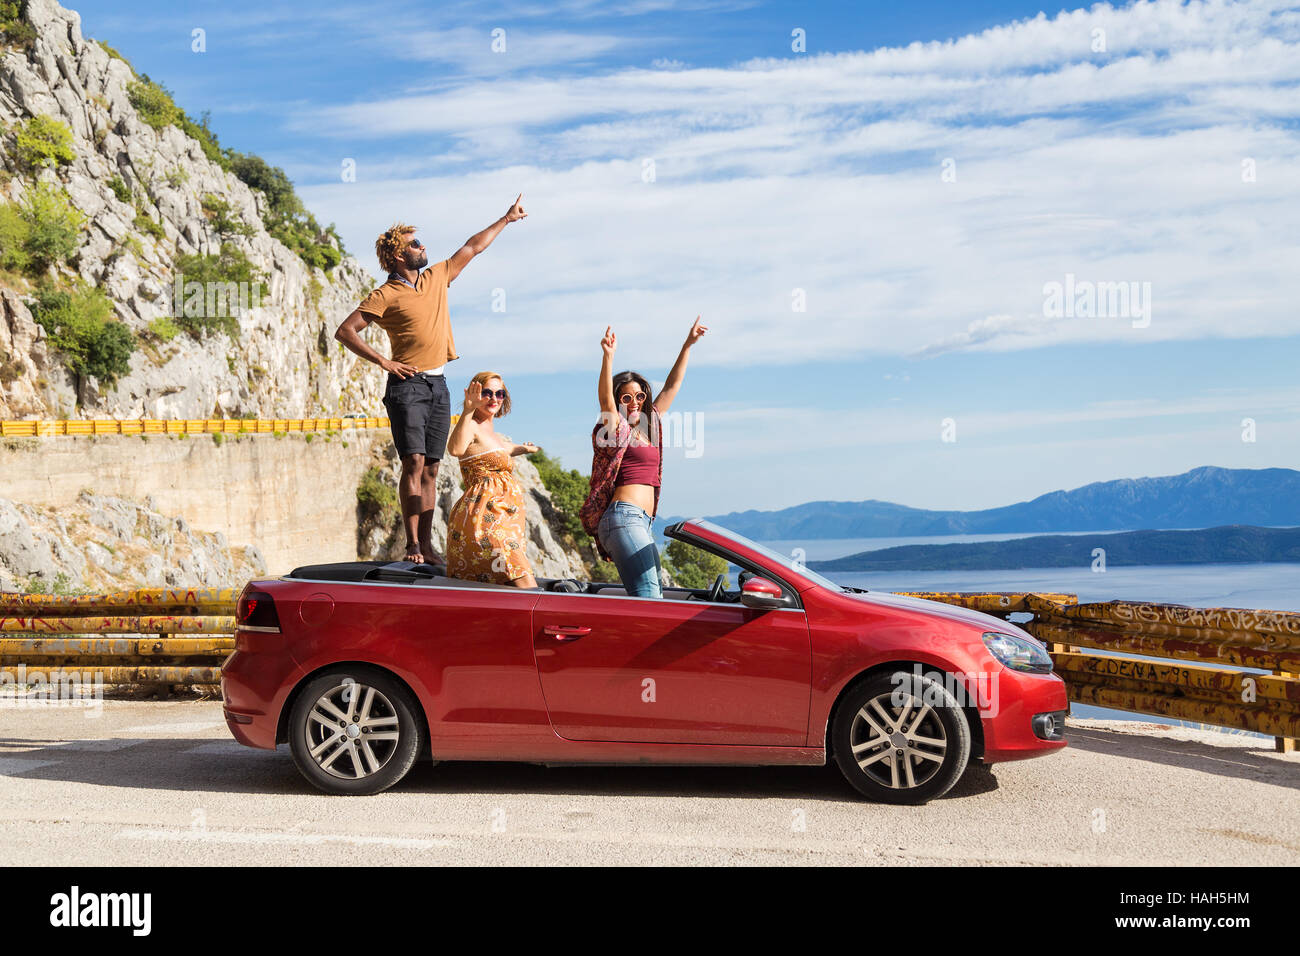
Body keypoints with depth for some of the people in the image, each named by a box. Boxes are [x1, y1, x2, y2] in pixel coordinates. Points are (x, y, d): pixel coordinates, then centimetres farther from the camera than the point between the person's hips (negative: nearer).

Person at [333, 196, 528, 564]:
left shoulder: (436, 278, 15)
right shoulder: (386, 295, -4)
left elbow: (472, 247, 24)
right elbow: (345, 331, -7)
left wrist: (506, 219, 29)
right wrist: (383, 361, -11)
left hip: (438, 386, 6)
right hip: (407, 385, -6)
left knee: (431, 468, 3)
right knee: (414, 463, -14)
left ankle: (427, 544, 4)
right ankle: (412, 543, -13)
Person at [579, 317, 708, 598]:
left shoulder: (650, 426, 22)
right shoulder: (616, 428, 2)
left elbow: (671, 386, 29)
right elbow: (605, 397, -18)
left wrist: (688, 345, 33)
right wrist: (608, 357, -33)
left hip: (643, 523, 9)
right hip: (624, 515, -9)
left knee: (654, 596, 2)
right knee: (648, 596, -22)